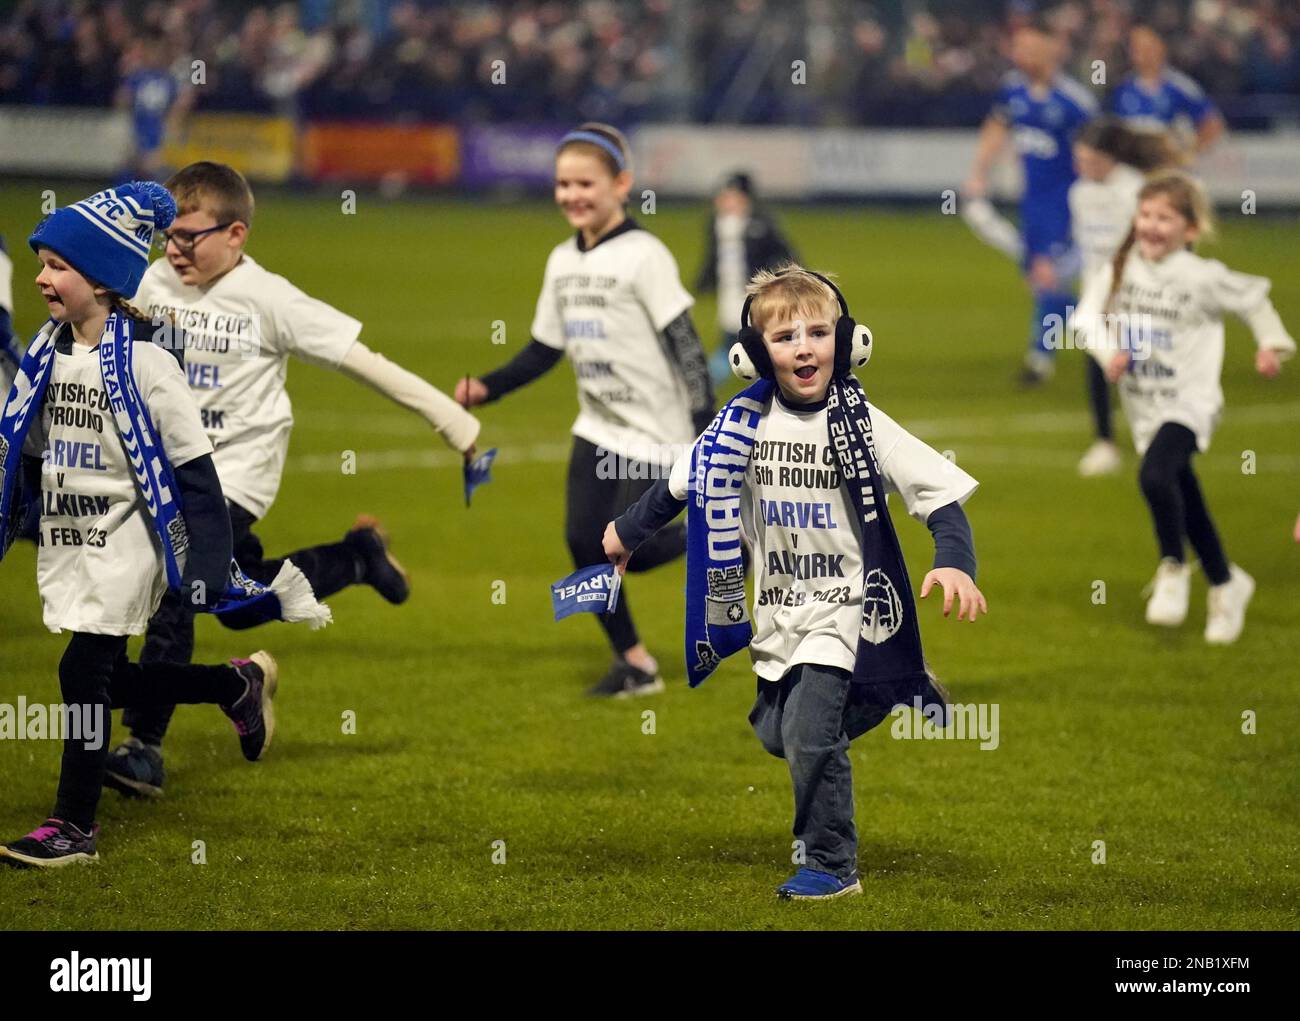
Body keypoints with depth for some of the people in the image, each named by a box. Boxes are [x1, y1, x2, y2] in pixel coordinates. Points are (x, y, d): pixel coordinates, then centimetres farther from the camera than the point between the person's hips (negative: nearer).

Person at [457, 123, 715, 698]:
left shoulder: (643, 256, -14)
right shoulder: (562, 262, 6)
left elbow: (684, 346, -16)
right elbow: (544, 350, 13)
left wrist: (708, 432, -20)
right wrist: (486, 389, -2)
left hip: (656, 431, -7)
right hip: (598, 428, 7)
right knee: (583, 542, -2)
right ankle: (633, 662, 11)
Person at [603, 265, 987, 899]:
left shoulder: (862, 424, -13)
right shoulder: (746, 423, -3)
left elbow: (940, 496, -14)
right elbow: (687, 481, 15)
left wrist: (954, 563, -31)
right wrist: (628, 531, 25)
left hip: (840, 608, -5)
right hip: (777, 612, 5)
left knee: (809, 736, -17)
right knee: (775, 733, 15)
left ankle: (832, 865, -2)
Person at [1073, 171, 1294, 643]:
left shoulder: (1202, 277, -12)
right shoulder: (1120, 270, -2)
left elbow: (1253, 298, 1)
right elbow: (1088, 315, -8)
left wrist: (1270, 343, -4)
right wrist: (1107, 351, -24)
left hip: (1189, 401, -5)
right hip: (1143, 407, 5)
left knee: (1155, 476, -29)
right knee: (1186, 503, 14)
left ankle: (1173, 569, -8)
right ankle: (1225, 582, 35)